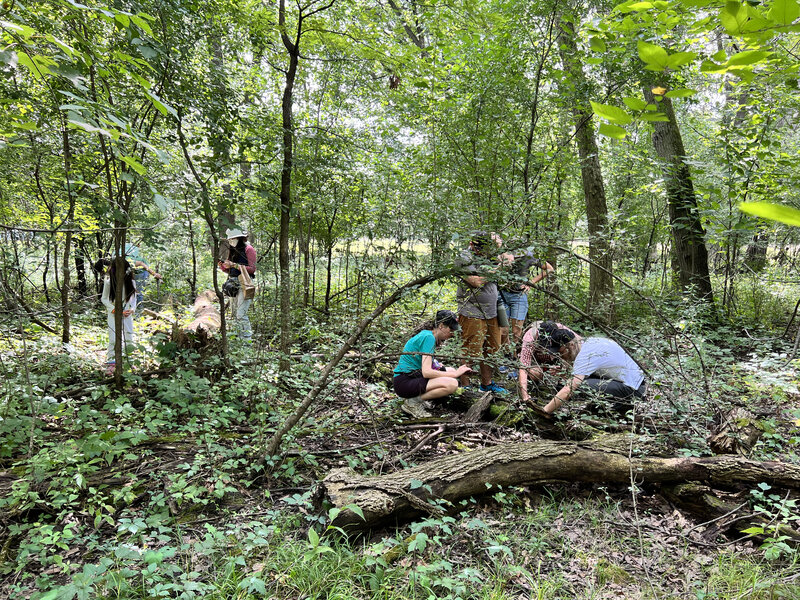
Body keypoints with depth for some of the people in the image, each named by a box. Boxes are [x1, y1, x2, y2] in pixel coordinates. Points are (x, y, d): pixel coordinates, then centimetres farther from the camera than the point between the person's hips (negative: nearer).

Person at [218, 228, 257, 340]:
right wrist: (223, 266, 0)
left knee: (241, 314, -13)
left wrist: (235, 265, -18)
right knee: (234, 313, 9)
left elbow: (252, 269, -12)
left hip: (245, 284, -8)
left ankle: (247, 338, -7)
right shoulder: (233, 250, 17)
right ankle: (241, 335, 17)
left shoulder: (248, 249, -5)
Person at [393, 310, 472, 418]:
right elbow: (426, 372, -24)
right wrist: (455, 374, -16)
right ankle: (413, 402, -10)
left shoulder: (426, 334, 12)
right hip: (403, 382, -10)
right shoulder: (428, 337, -16)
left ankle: (417, 398, 8)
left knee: (451, 371, 14)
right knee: (452, 384, -24)